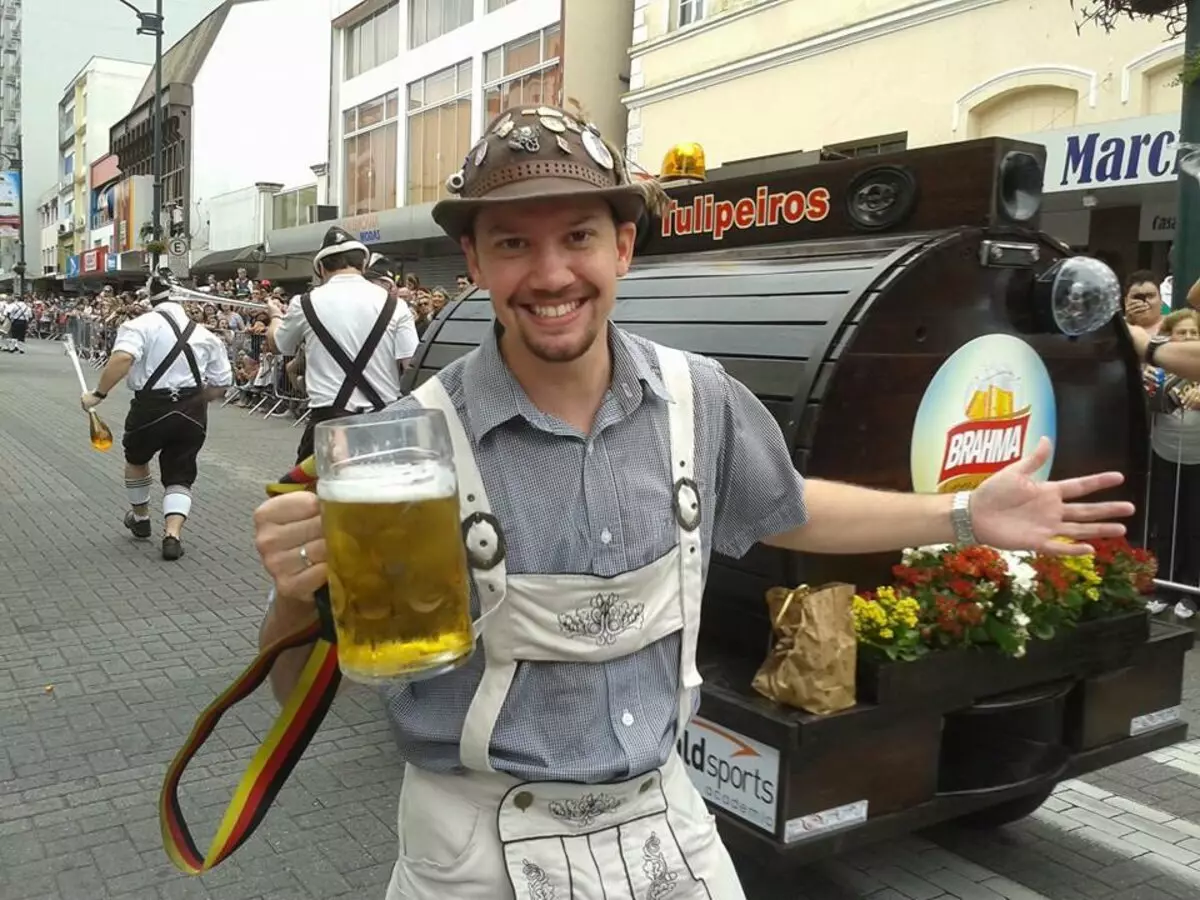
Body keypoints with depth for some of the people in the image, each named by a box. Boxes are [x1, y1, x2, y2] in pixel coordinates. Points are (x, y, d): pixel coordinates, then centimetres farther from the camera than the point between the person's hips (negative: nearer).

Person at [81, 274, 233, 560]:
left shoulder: (141, 325, -3)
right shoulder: (204, 334, 11)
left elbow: (122, 358, -22)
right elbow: (221, 385, 11)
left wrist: (98, 394, -15)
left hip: (152, 408, -2)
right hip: (192, 413, 2)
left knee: (136, 459, 27)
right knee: (180, 475, 12)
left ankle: (140, 518, 44)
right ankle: (173, 534, -8)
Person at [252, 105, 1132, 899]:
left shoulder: (703, 401, -8)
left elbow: (788, 511, 13)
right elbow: (300, 688, -13)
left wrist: (967, 515, 9)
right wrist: (300, 601, -35)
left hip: (662, 814, 4)